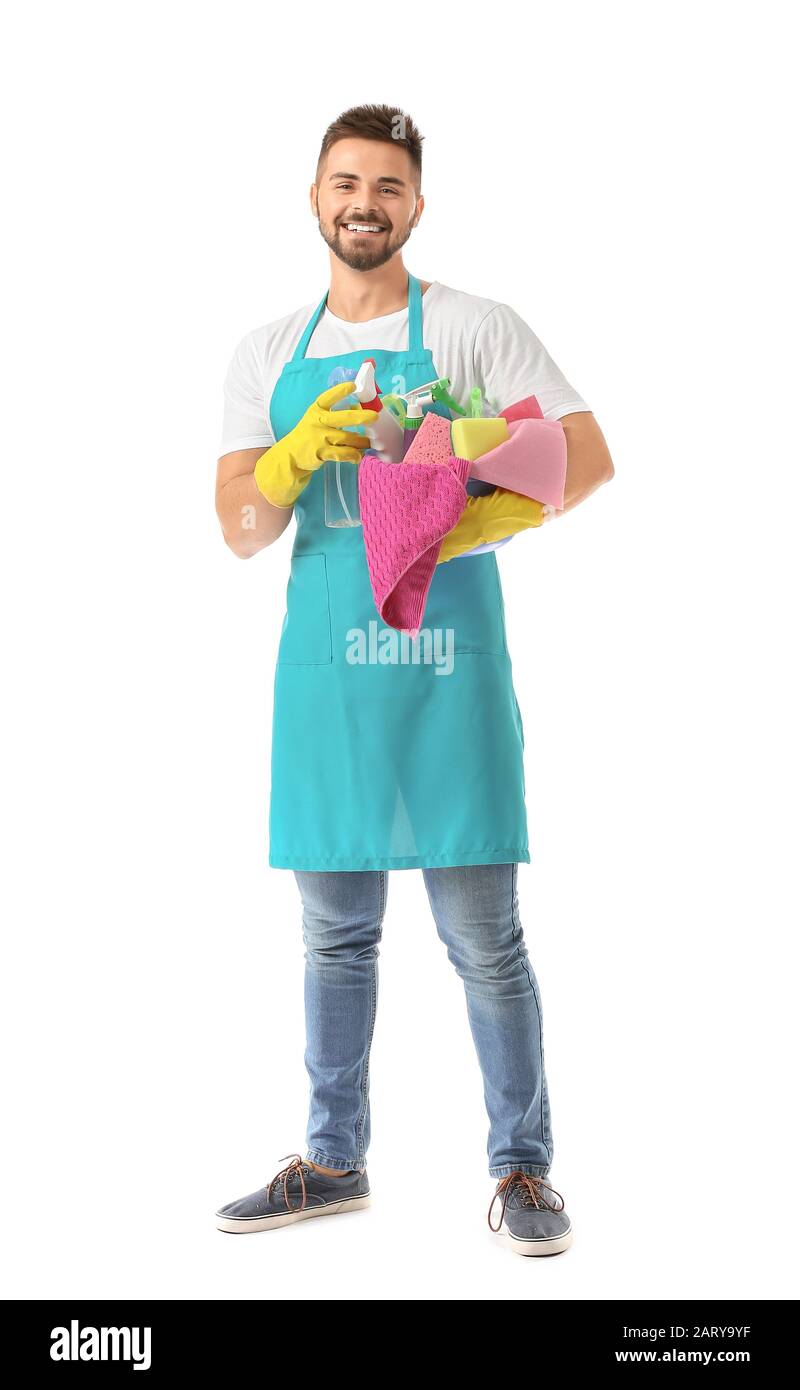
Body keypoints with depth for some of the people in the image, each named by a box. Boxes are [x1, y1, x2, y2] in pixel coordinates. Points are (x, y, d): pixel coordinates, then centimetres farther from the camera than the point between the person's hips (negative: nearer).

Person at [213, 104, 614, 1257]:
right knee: (335, 933, 13)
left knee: (484, 936, 0)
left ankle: (523, 1169, 15)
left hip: (448, 660, -4)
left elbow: (589, 459, -6)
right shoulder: (267, 354, 13)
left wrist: (472, 526, -23)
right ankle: (334, 1162, 27)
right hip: (322, 667, 4)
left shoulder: (475, 327, 2)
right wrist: (298, 451, -16)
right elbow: (241, 527, 5)